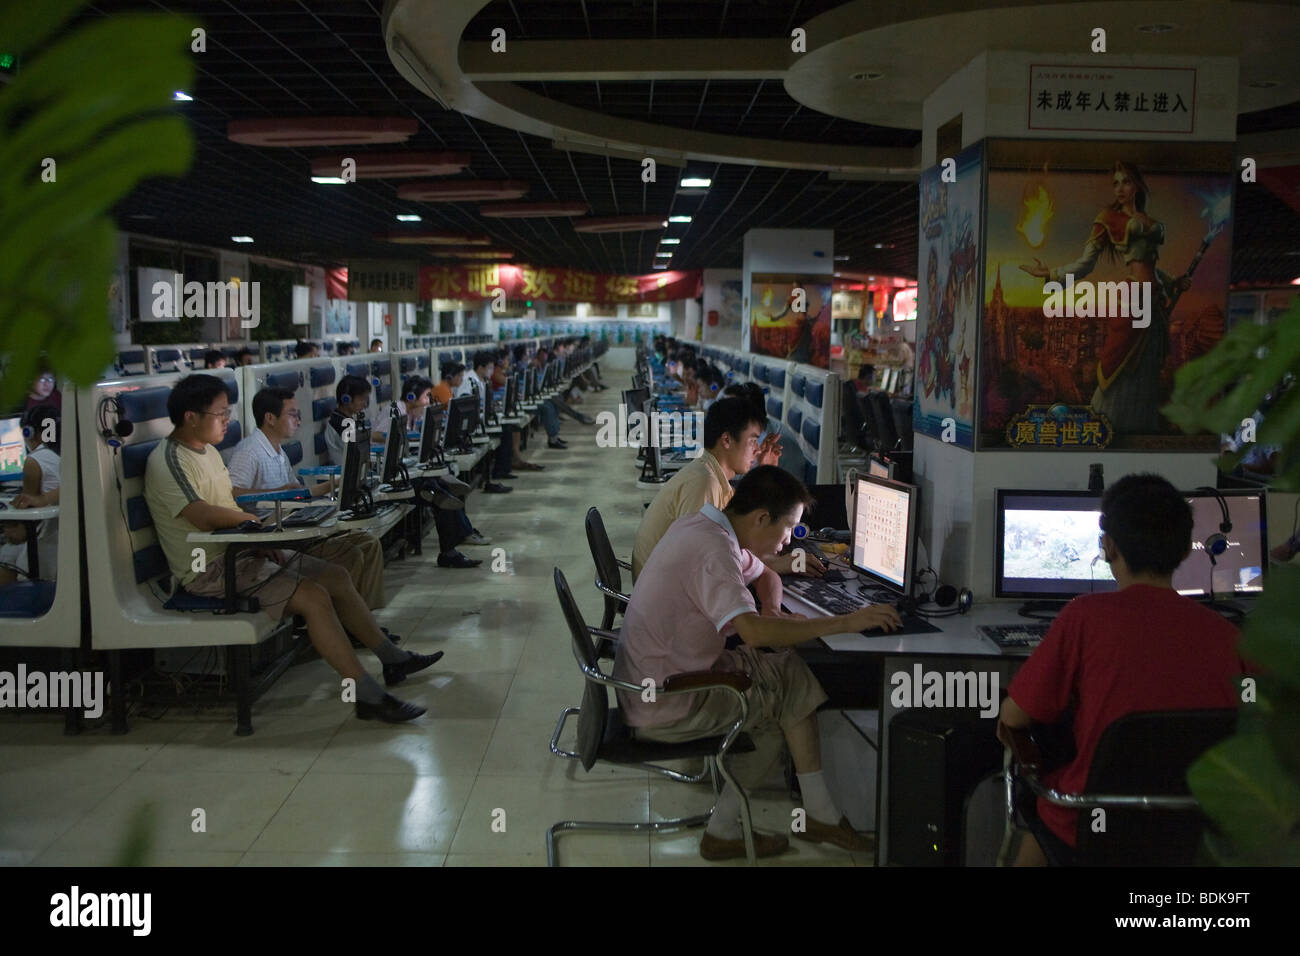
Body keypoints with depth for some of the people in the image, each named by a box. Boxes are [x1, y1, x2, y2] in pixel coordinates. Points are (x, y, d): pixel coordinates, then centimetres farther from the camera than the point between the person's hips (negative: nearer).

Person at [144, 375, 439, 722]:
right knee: (314, 596, -24)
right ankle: (367, 695, -23)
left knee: (337, 576, 5)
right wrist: (256, 520, -11)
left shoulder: (208, 450, 15)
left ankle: (391, 658, 14)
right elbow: (205, 517, -26)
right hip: (209, 570, -10)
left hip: (238, 552, 10)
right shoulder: (169, 461, -16)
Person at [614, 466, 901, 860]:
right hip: (666, 709, -9)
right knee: (791, 693, -1)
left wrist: (772, 610, 2)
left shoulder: (701, 526, 7)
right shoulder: (714, 551, -24)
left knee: (786, 675, 9)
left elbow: (764, 575, 24)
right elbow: (754, 631, -37)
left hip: (644, 690, 10)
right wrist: (846, 622, -31)